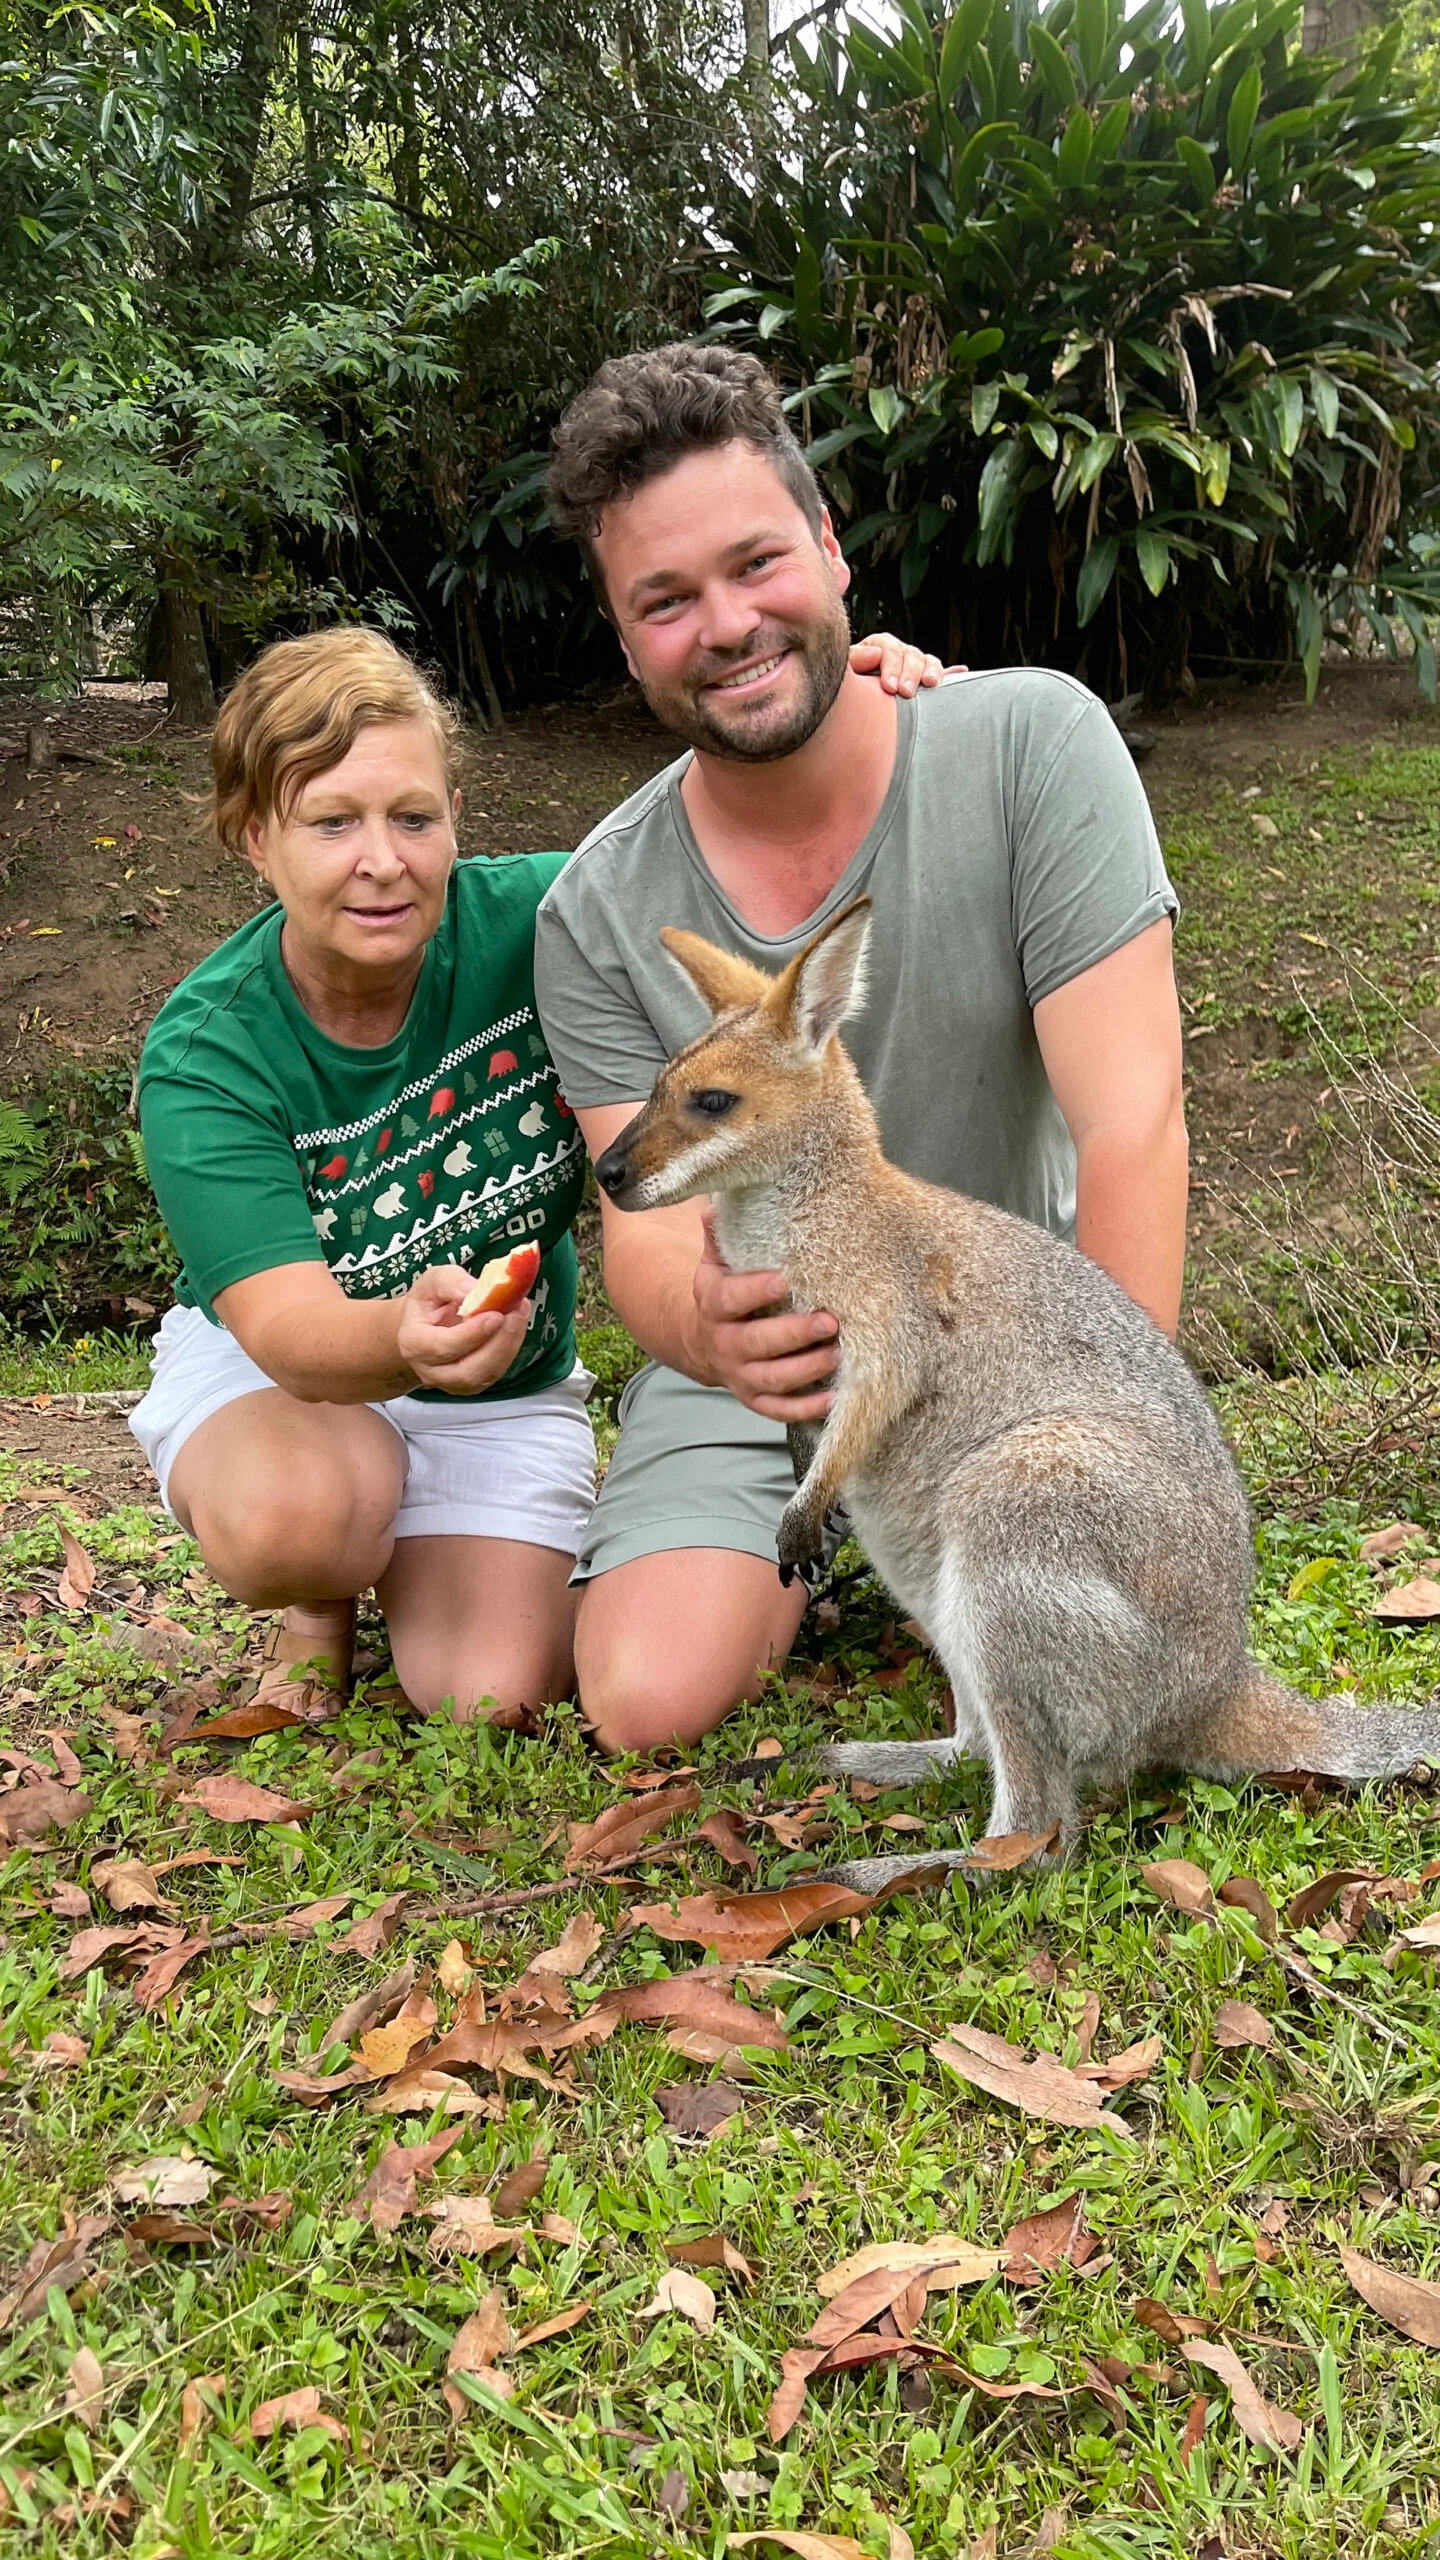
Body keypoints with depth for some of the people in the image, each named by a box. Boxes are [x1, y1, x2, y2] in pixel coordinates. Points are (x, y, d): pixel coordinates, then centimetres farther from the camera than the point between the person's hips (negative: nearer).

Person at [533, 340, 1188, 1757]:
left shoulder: (1034, 745, -19)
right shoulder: (597, 913, -12)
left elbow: (1131, 1121, -24)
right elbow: (644, 1222, -16)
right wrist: (701, 1320, -43)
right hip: (756, 1369, 1)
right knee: (647, 1699, -16)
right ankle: (807, 1555, 19)